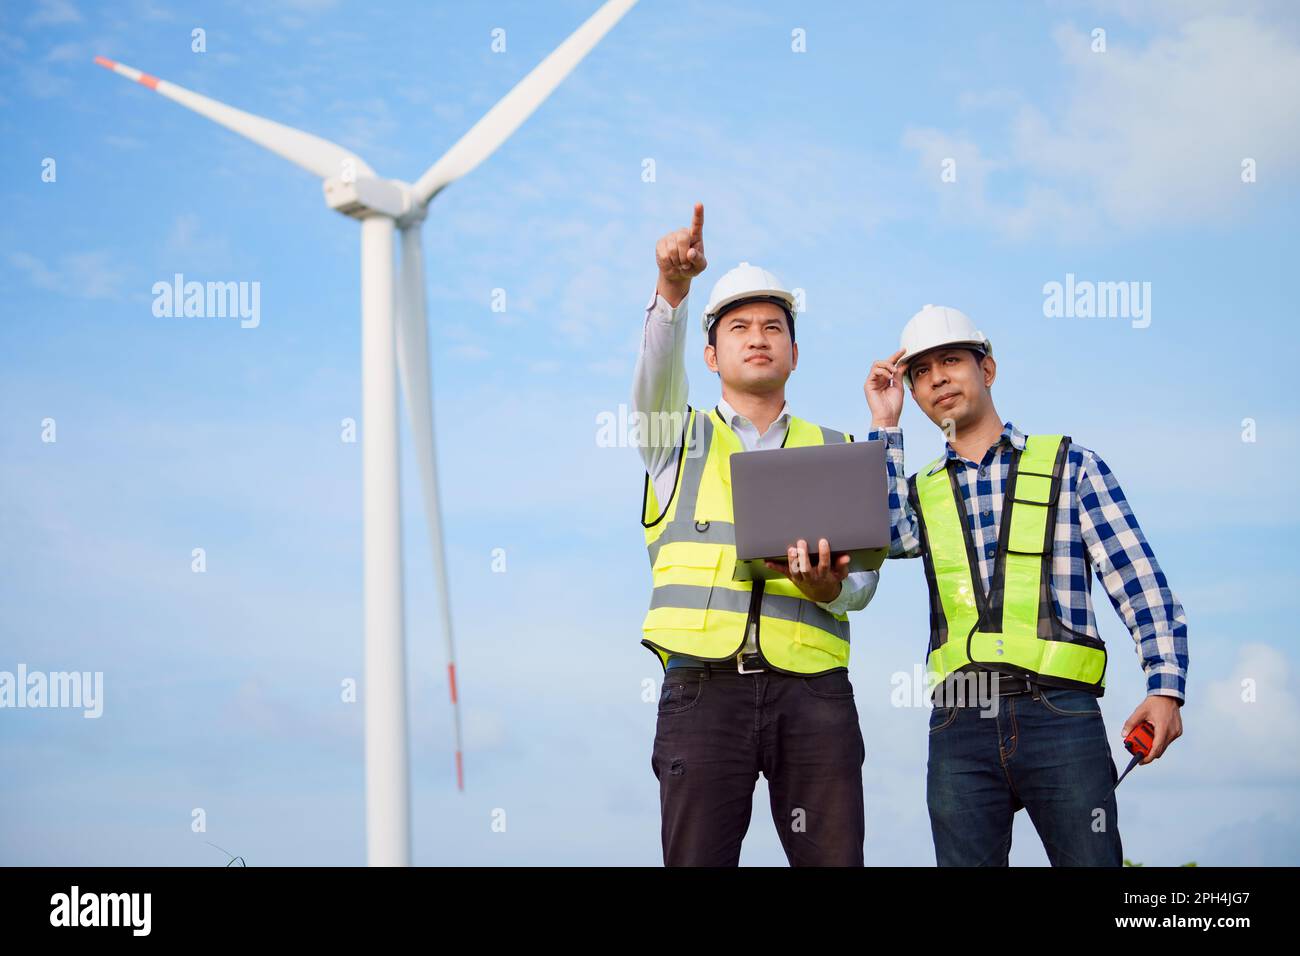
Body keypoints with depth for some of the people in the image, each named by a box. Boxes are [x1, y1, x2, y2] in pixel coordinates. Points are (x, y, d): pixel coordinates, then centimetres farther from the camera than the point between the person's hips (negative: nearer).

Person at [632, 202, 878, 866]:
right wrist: (672, 287, -26)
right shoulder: (678, 437, 16)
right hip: (704, 687, -1)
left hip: (812, 691, 1)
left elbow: (863, 578, 12)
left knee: (834, 859, -5)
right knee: (696, 859, -5)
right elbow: (657, 368, -6)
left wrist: (828, 588, -12)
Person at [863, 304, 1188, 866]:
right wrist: (884, 426, 4)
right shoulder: (921, 492, 18)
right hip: (959, 725, 3)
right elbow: (883, 536, -5)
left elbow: (1138, 582, 3)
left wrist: (1165, 686, -9)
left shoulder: (1070, 465, 9)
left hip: (1059, 713, -2)